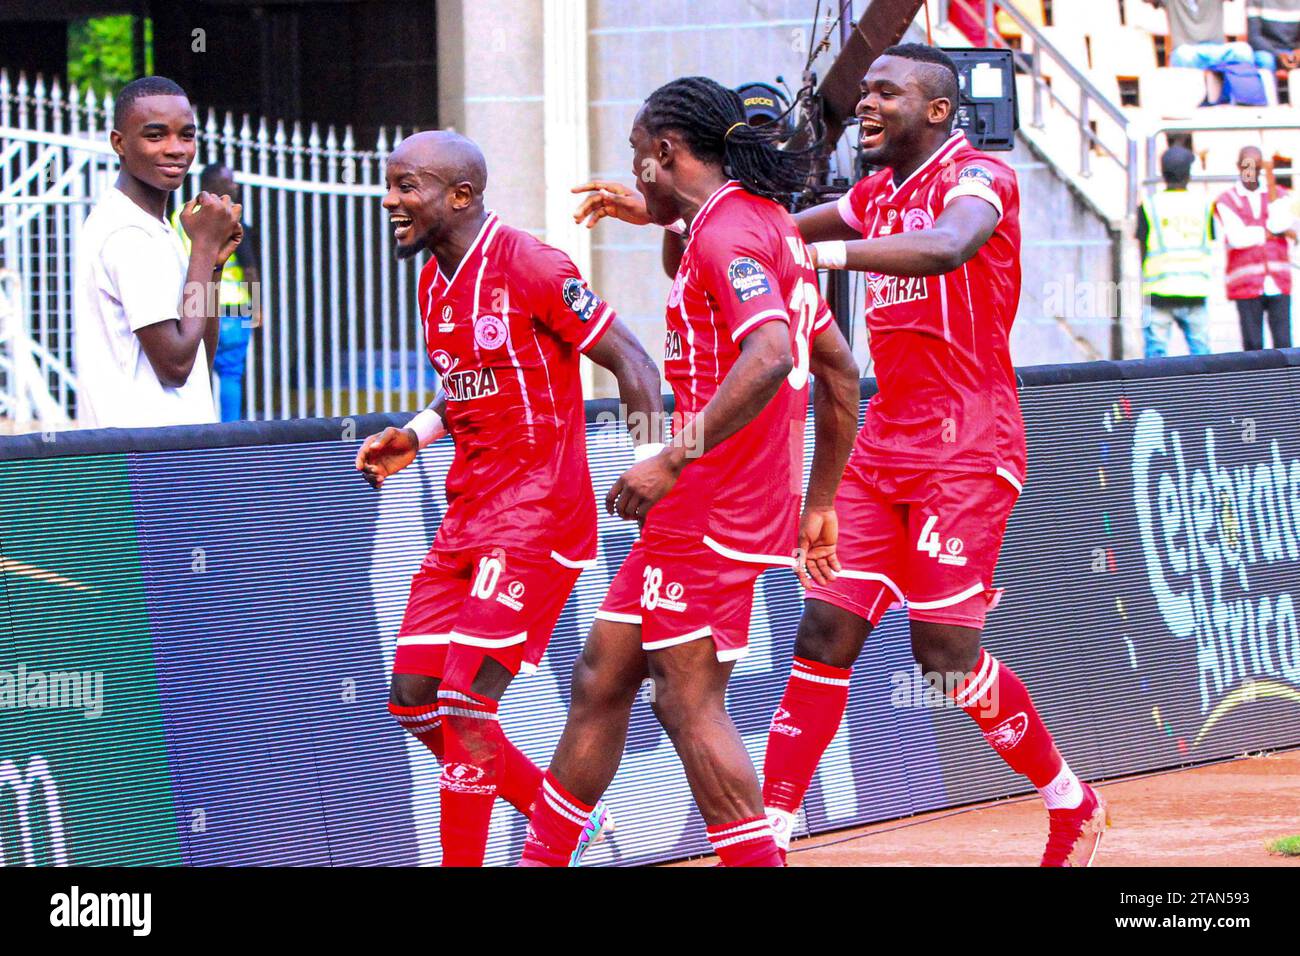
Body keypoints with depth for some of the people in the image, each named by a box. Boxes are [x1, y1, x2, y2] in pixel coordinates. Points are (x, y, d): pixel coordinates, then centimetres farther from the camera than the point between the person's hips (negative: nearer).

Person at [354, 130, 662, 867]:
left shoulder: (529, 267, -14)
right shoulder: (436, 281, 12)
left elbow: (632, 362, -13)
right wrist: (416, 437, 12)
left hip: (538, 510, -9)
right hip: (468, 513, 9)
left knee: (464, 701, -15)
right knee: (415, 701, 8)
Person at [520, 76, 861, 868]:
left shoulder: (726, 232, -13)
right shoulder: (769, 225, 17)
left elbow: (769, 357, -30)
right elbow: (840, 370, 22)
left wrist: (675, 460, -28)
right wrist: (817, 504, 25)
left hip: (714, 508, -10)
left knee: (689, 701, -8)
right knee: (601, 678, 14)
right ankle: (541, 858, 20)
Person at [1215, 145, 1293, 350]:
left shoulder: (1278, 195, 13)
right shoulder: (1226, 202, 6)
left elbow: (1279, 225, -7)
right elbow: (1235, 238, -10)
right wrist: (1267, 233, -3)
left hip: (1278, 284, 2)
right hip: (1246, 285, -2)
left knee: (1283, 343, -3)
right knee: (1253, 345, -3)